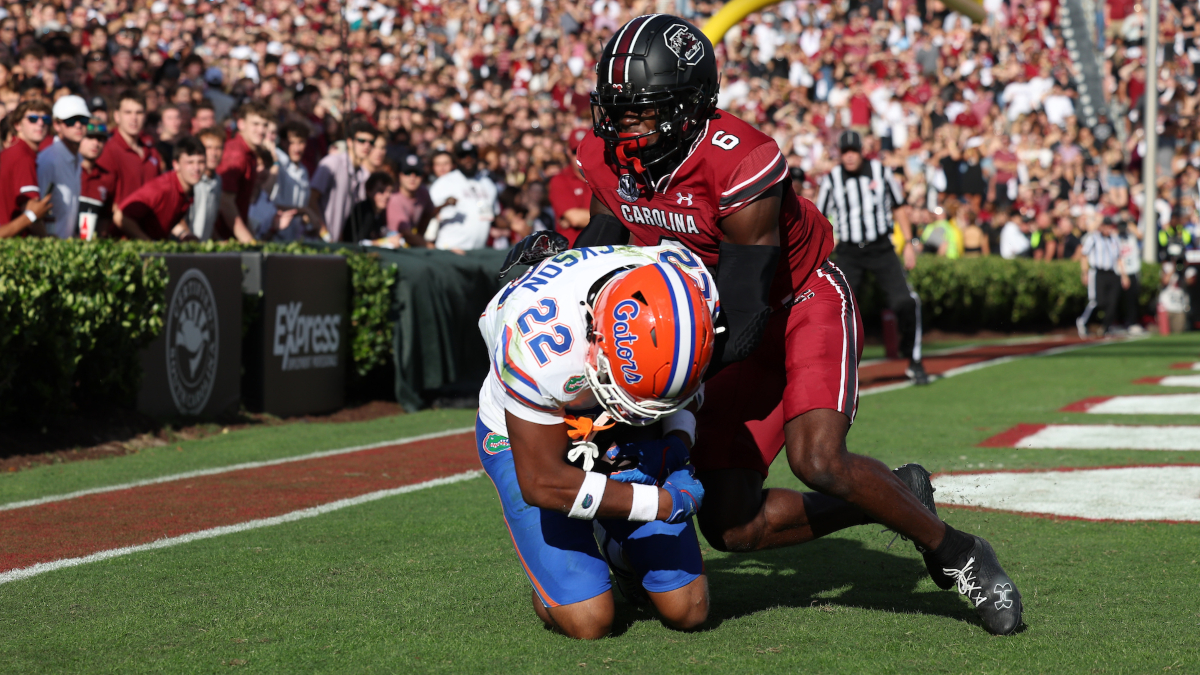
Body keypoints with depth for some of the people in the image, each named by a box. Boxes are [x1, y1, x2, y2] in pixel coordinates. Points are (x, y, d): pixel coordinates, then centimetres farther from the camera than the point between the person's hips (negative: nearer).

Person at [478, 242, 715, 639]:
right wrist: (663, 503, -29)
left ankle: (621, 548, 29)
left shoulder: (693, 287, -25)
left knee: (688, 611, -3)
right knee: (588, 622, -16)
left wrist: (679, 445, -18)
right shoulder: (542, 342, -41)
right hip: (530, 440, -4)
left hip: (622, 441, 4)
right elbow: (542, 483, -31)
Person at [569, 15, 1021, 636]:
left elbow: (742, 317, -30)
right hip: (735, 326, 7)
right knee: (730, 527, -3)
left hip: (804, 303, -6)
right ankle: (899, 494, 16)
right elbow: (603, 241, 10)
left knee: (817, 460, -31)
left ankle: (958, 554, -8)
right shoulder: (608, 159, -12)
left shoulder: (740, 169, -32)